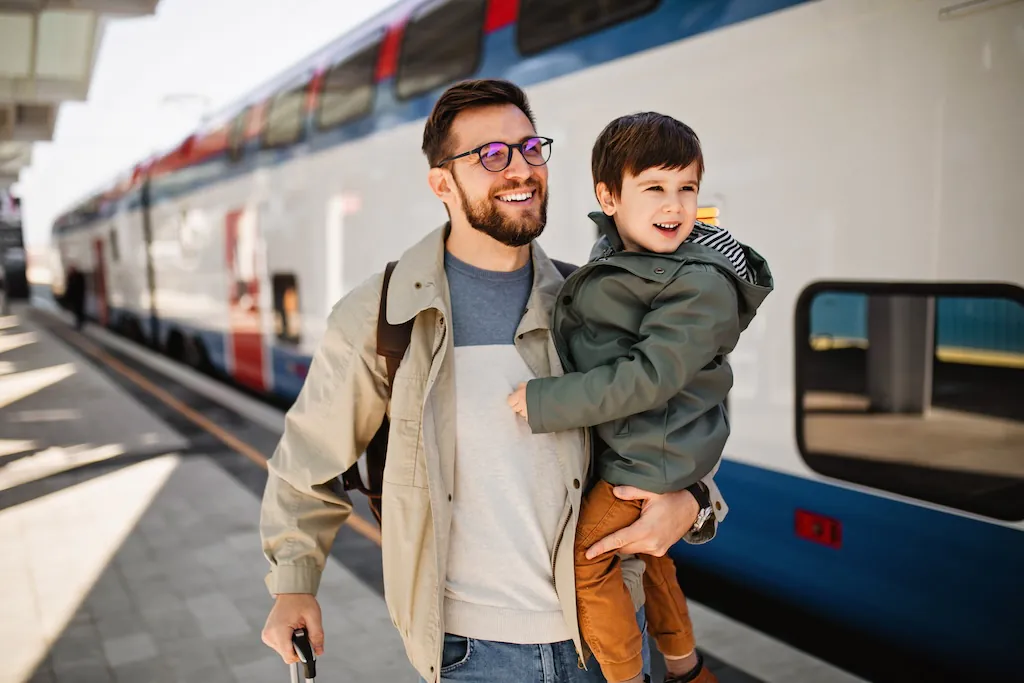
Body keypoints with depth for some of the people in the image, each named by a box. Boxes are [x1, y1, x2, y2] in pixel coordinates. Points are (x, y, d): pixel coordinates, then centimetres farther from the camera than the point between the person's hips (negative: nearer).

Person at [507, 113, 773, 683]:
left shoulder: (701, 284, -26)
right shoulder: (611, 254, 1)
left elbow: (647, 377, -31)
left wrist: (546, 402, -29)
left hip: (649, 459, -9)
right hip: (629, 444, 9)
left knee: (583, 557, 3)